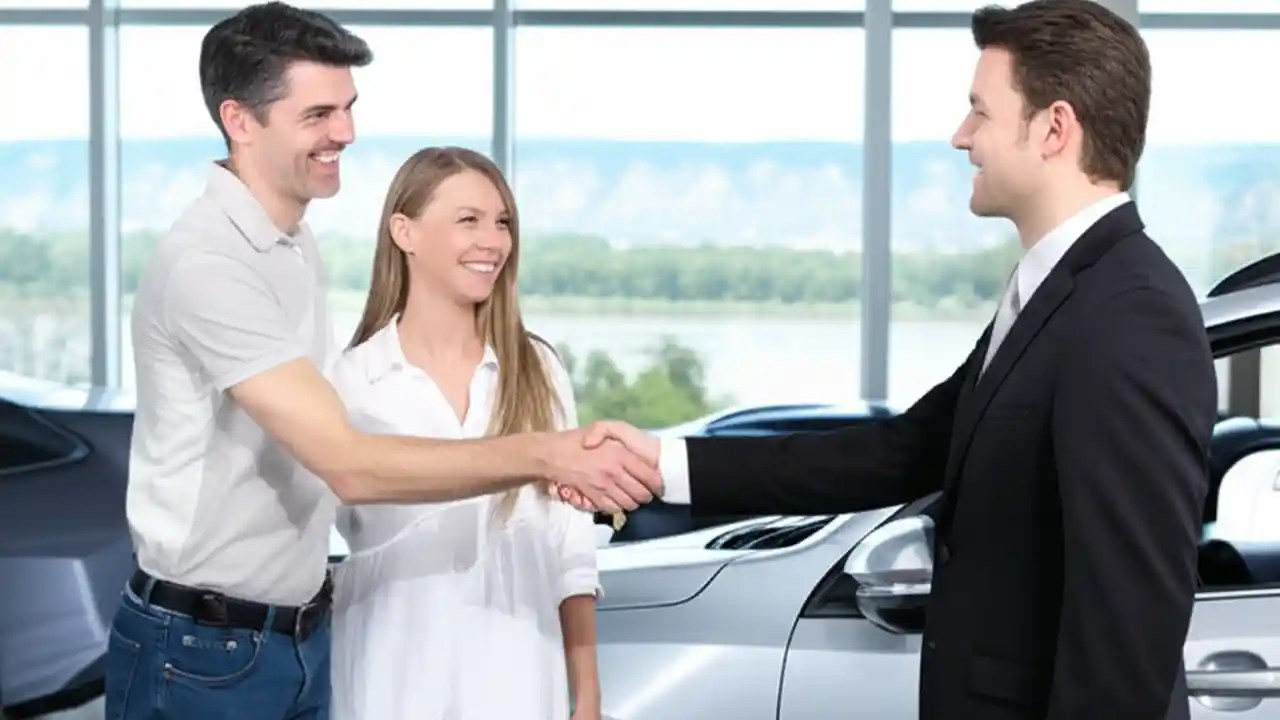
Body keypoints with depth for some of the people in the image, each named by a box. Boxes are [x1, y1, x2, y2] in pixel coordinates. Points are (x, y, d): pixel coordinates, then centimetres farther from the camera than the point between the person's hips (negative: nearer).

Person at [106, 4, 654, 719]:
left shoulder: (298, 242, 9)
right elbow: (351, 465, -26)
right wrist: (545, 455, -27)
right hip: (202, 654, -8)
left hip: (303, 635, 8)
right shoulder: (206, 263, -21)